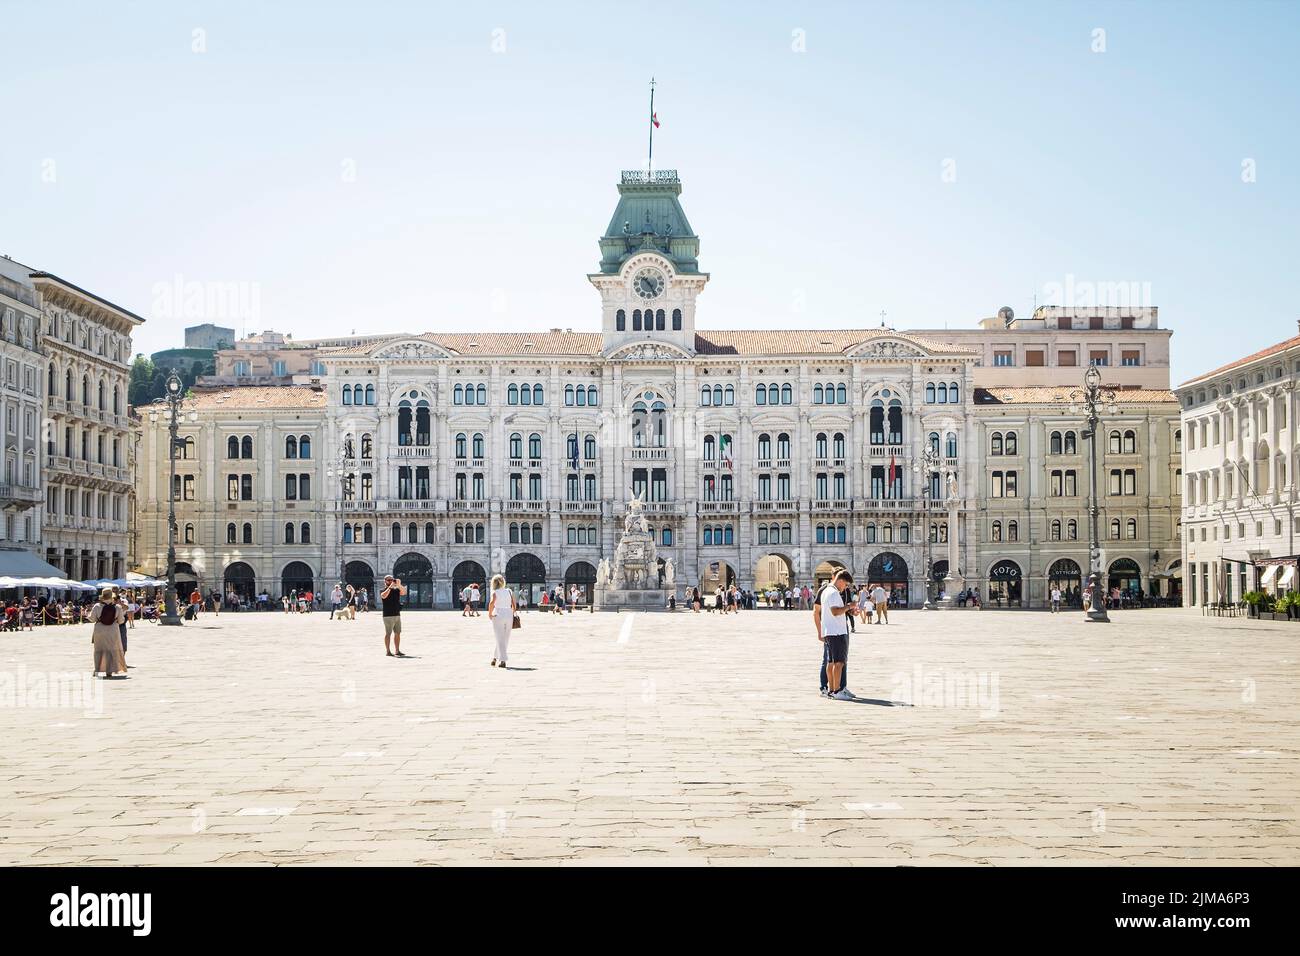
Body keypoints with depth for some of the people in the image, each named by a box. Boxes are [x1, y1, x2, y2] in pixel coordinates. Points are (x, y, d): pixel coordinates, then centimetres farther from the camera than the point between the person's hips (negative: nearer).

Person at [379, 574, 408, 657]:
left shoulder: (396, 590, 12)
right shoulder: (383, 591, -1)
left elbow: (404, 593, -6)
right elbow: (383, 596, -23)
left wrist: (399, 585, -20)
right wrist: (390, 587, -24)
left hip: (397, 615, 6)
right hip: (388, 615, -6)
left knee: (397, 633, 9)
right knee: (388, 633, -4)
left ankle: (397, 651, 15)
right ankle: (388, 651, 0)